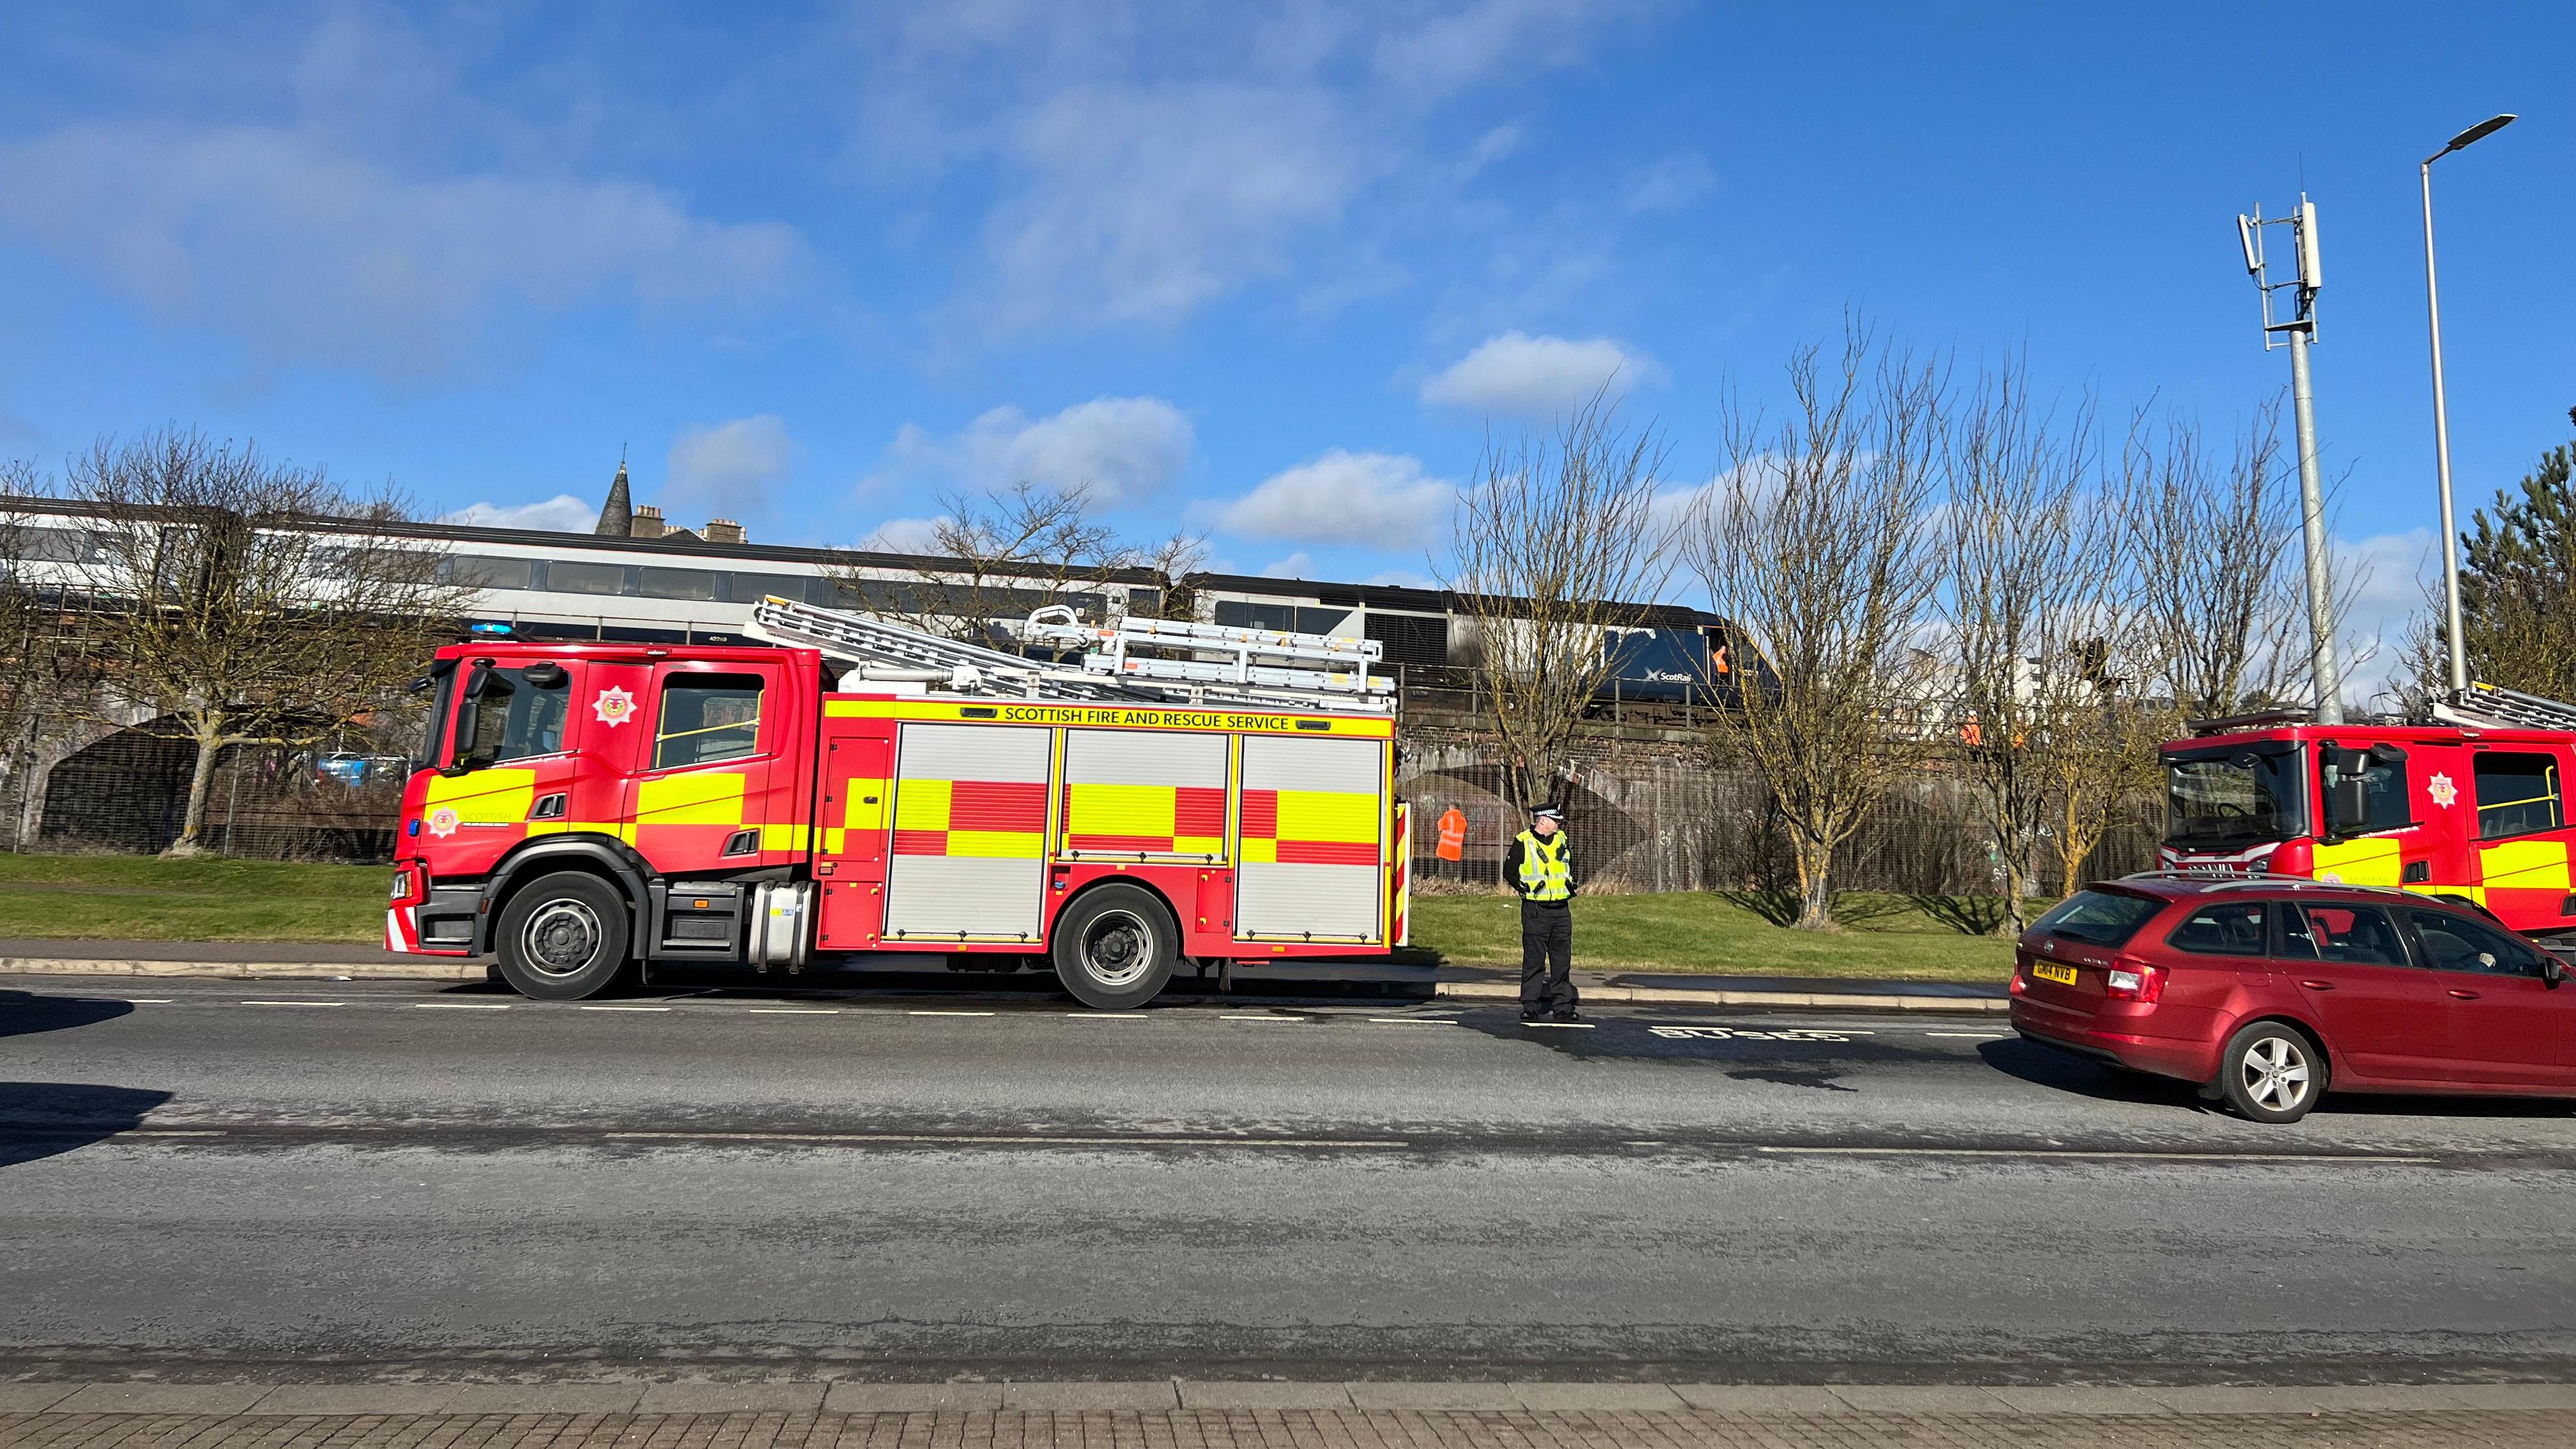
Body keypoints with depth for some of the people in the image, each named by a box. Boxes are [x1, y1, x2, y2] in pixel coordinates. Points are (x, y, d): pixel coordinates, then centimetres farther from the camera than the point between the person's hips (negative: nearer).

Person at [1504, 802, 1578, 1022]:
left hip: (1562, 909, 5)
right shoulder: (1523, 842, -6)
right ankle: (1530, 1007, 5)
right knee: (1534, 960, -2)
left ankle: (1563, 1007, 15)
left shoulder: (1562, 839, 11)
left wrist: (1571, 884, 14)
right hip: (1536, 910, -5)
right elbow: (1509, 872, 1)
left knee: (1563, 960, 8)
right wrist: (1526, 888, -5)